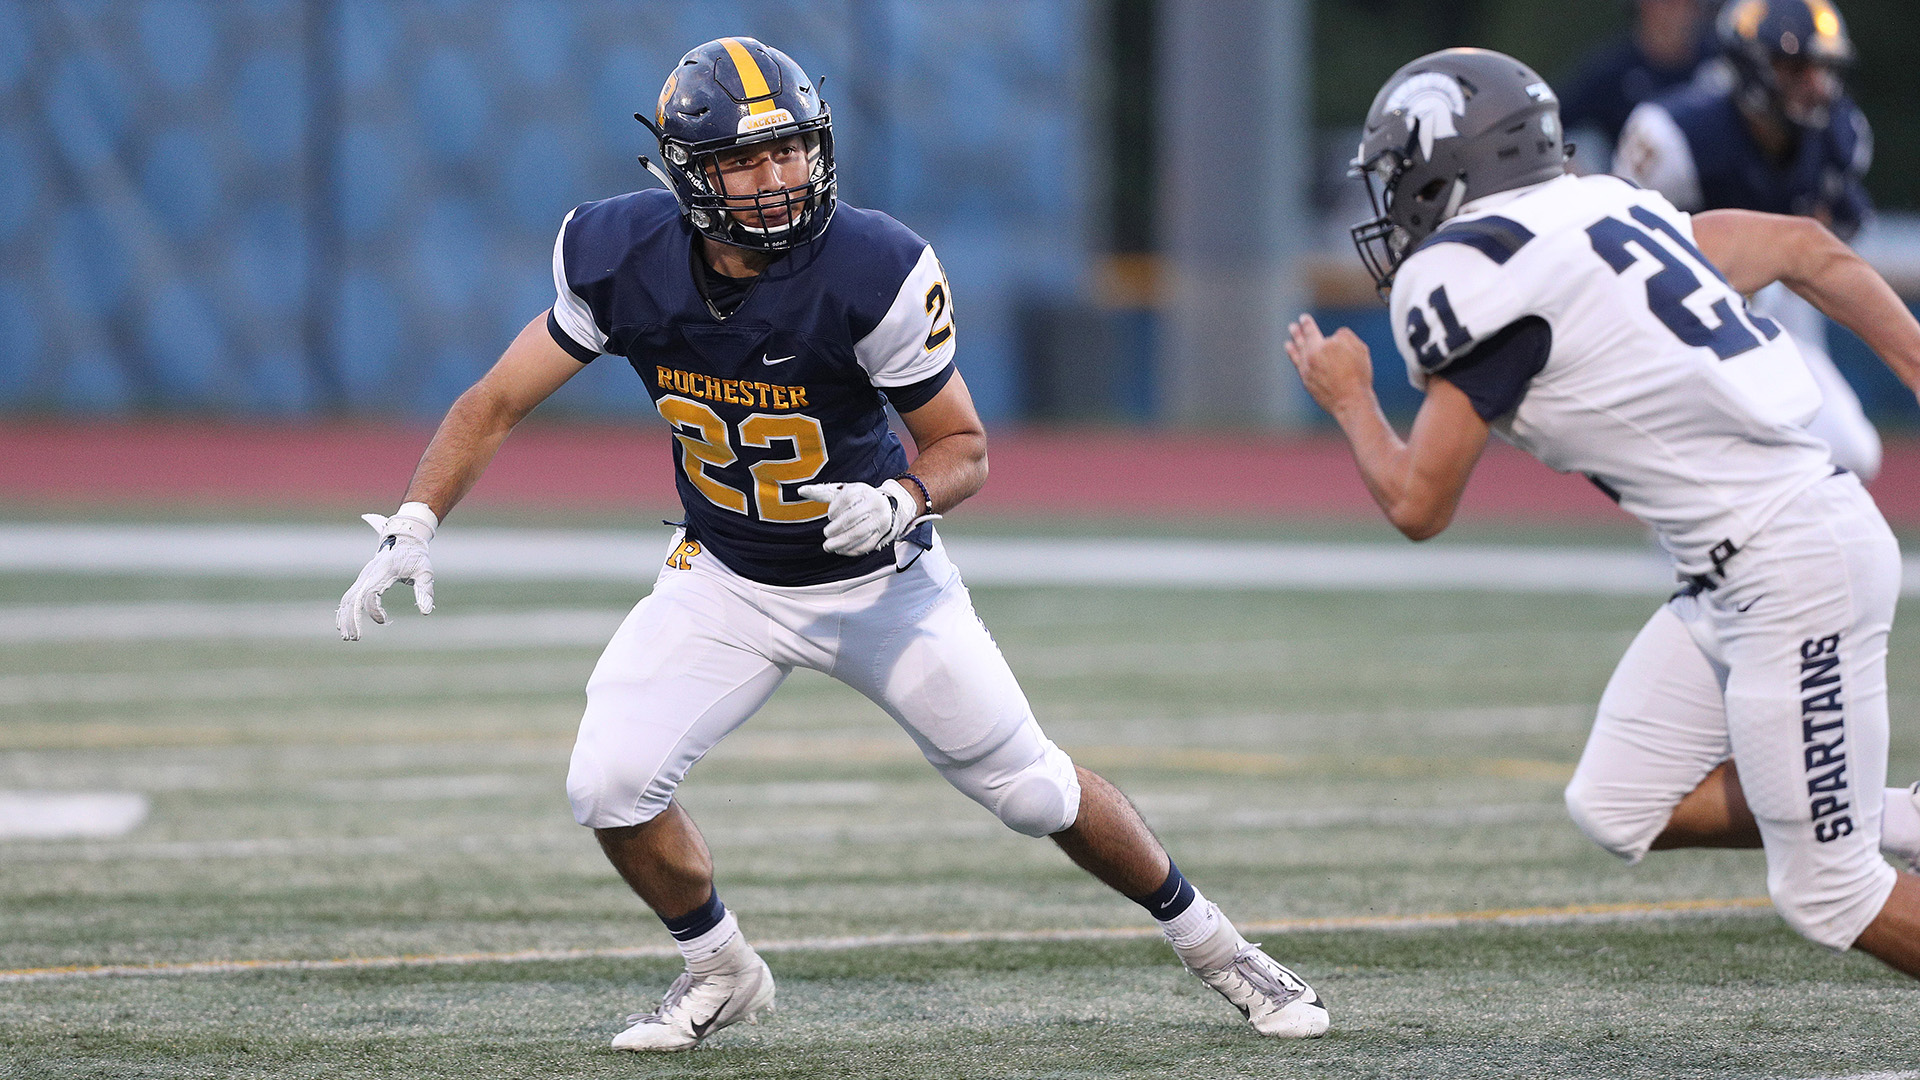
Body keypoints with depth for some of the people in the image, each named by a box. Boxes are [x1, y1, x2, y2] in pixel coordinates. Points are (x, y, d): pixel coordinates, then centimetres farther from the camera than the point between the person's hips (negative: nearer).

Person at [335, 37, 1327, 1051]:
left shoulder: (874, 270, -28)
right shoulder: (625, 258, -19)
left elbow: (963, 446, -16)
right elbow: (495, 403, -9)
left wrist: (902, 500, -37)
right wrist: (412, 526, -22)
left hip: (877, 577, -2)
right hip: (723, 578, 2)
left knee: (1035, 791, 4)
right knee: (611, 787, -14)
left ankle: (1206, 939, 30)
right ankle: (720, 970, 14)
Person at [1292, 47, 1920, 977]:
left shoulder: (1473, 279, -13)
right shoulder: (1596, 214, 12)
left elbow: (1417, 506, -7)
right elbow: (1811, 252, 18)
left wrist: (1349, 401, 12)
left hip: (1797, 567, -9)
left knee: (1822, 891, -4)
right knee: (1620, 810, 11)